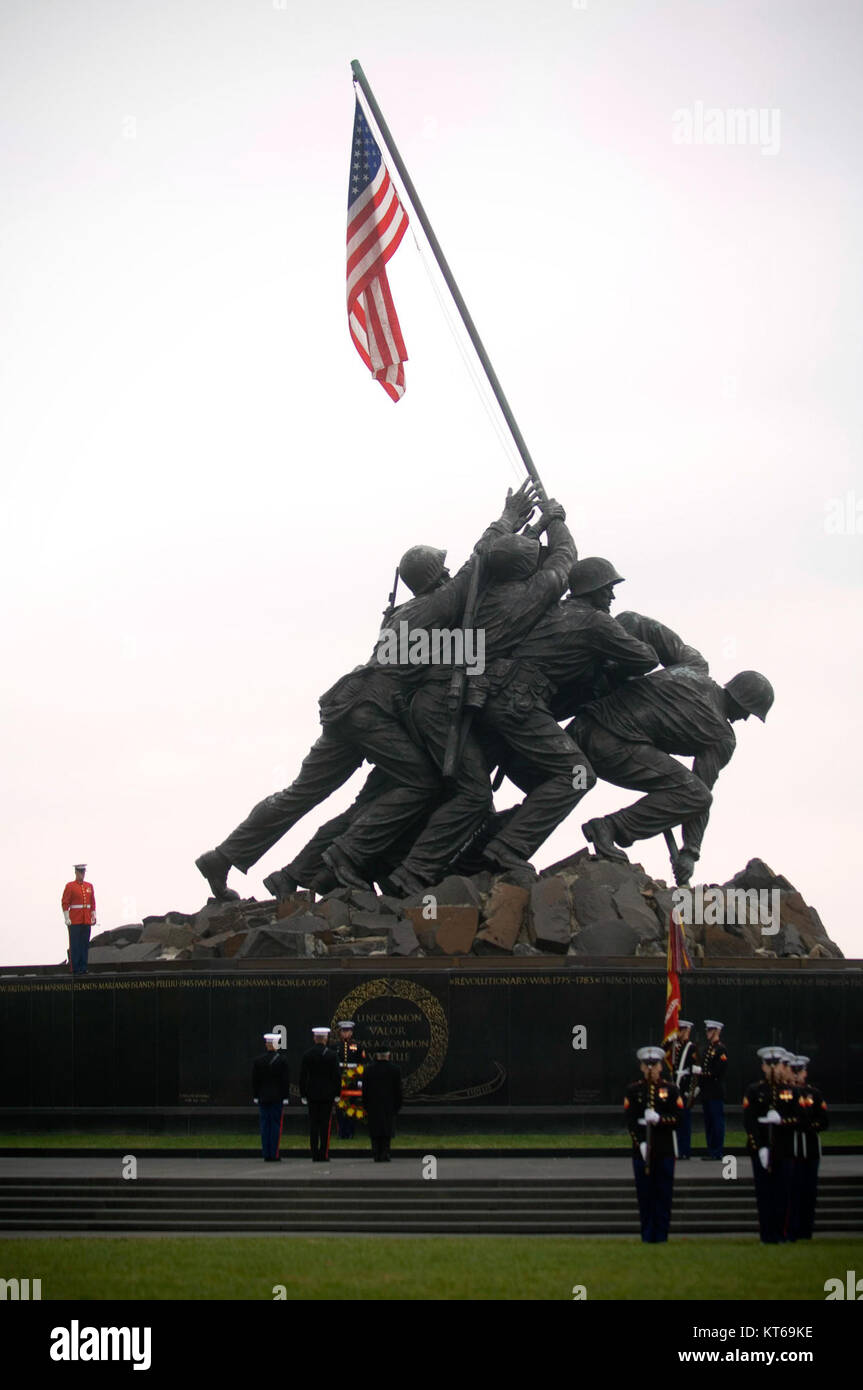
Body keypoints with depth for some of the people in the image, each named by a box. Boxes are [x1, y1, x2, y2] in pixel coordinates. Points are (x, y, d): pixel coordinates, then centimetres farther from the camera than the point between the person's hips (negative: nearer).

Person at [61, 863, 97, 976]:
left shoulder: (89, 886, 14)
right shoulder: (70, 886, -2)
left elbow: (92, 903, 17)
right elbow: (65, 903, -6)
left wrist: (93, 916, 9)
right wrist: (67, 918, -12)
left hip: (86, 921, 5)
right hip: (75, 922, -5)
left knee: (85, 945, 5)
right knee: (75, 945, -4)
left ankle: (83, 968, 9)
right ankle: (75, 969, -2)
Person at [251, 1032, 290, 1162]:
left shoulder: (258, 1060, 2)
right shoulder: (282, 1060, -7)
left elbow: (255, 1080, 5)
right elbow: (286, 1080, -7)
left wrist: (256, 1097, 12)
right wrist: (285, 1098, -2)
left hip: (263, 1098, 3)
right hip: (277, 1098, -3)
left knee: (265, 1125, 6)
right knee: (276, 1125, 0)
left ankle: (266, 1155, 5)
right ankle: (274, 1155, -3)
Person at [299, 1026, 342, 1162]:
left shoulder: (306, 1055, 1)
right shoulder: (331, 1055, -5)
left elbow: (302, 1076, 3)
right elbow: (337, 1076, -5)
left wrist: (303, 1094, 9)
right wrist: (337, 1093, 3)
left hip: (312, 1094, 2)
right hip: (327, 1094, -2)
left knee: (313, 1124, 5)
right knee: (325, 1124, 0)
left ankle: (314, 1155, 3)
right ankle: (324, 1154, -4)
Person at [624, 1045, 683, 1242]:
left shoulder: (671, 1089, 6)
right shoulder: (633, 1090, 5)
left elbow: (678, 1118, 0)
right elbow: (630, 1120, -2)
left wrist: (659, 1119, -18)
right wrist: (641, 1144, -13)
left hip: (665, 1150, 0)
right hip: (641, 1149, 0)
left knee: (663, 1194, 0)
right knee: (644, 1194, 1)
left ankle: (661, 1234, 6)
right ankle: (647, 1234, 8)